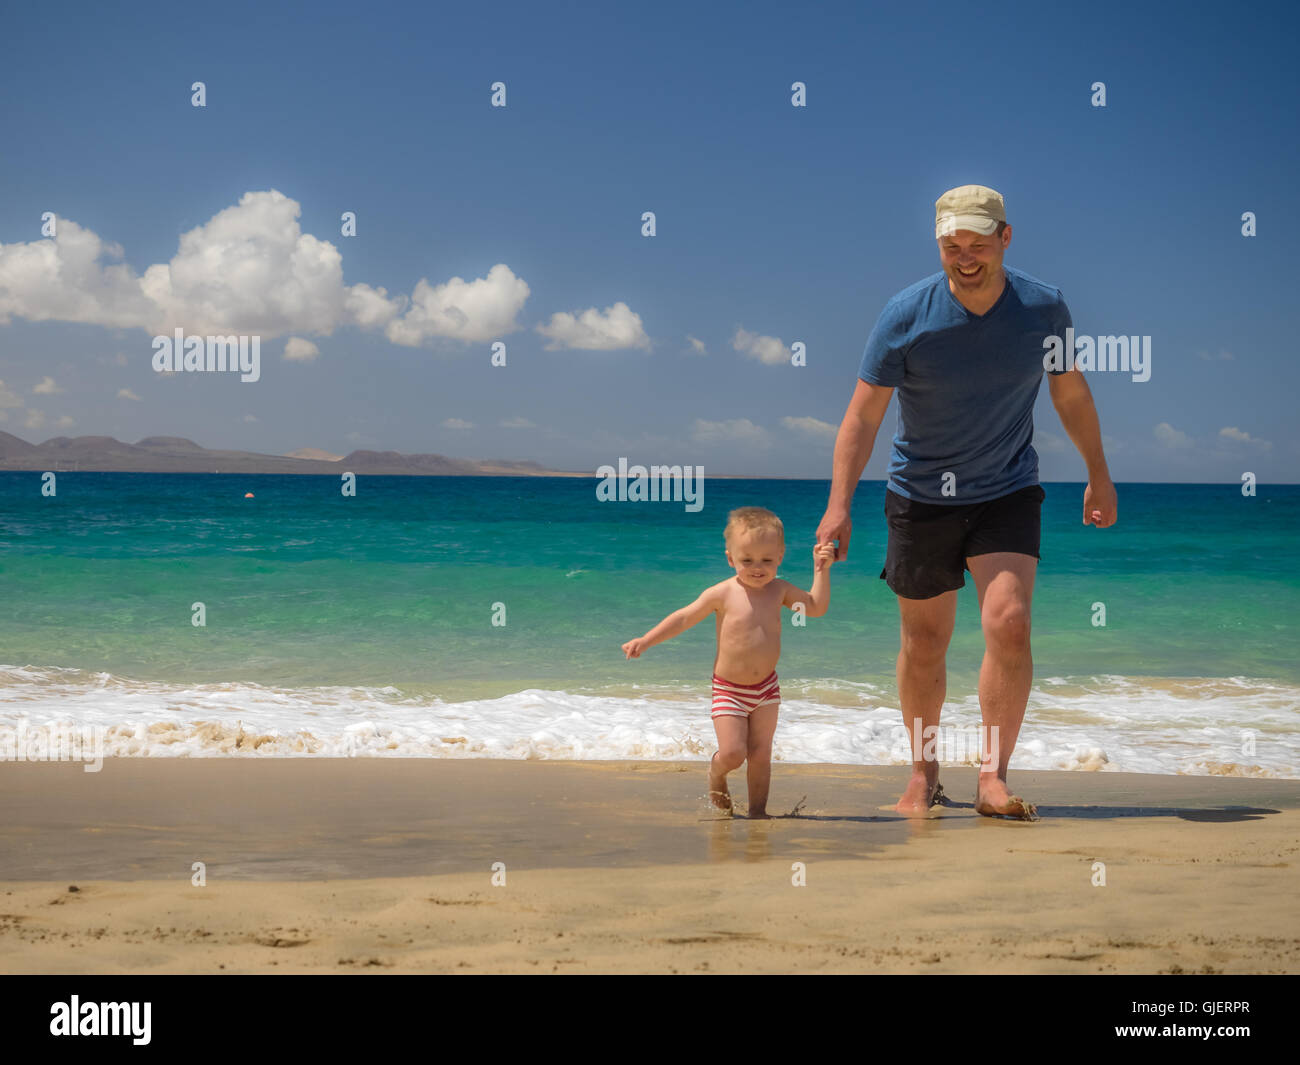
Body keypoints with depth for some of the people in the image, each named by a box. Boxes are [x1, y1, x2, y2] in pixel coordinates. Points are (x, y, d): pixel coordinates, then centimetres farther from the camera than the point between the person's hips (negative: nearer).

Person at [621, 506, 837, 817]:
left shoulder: (779, 590, -1)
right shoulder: (722, 594, -13)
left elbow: (816, 607, 7)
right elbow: (684, 618, -7)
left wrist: (821, 570, -4)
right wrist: (645, 641, -12)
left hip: (766, 687, 3)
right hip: (728, 689, -3)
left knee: (760, 754, 4)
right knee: (732, 753, -10)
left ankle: (757, 810, 17)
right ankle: (716, 774, 24)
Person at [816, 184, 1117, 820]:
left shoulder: (1043, 308, -9)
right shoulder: (906, 315, -16)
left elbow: (1071, 394, 7)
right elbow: (862, 415, -14)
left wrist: (1098, 476, 16)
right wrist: (838, 505, -21)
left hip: (1007, 492, 1)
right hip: (921, 496, 0)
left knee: (1009, 623, -18)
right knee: (923, 644, 7)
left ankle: (993, 776, -8)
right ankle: (923, 774, 27)